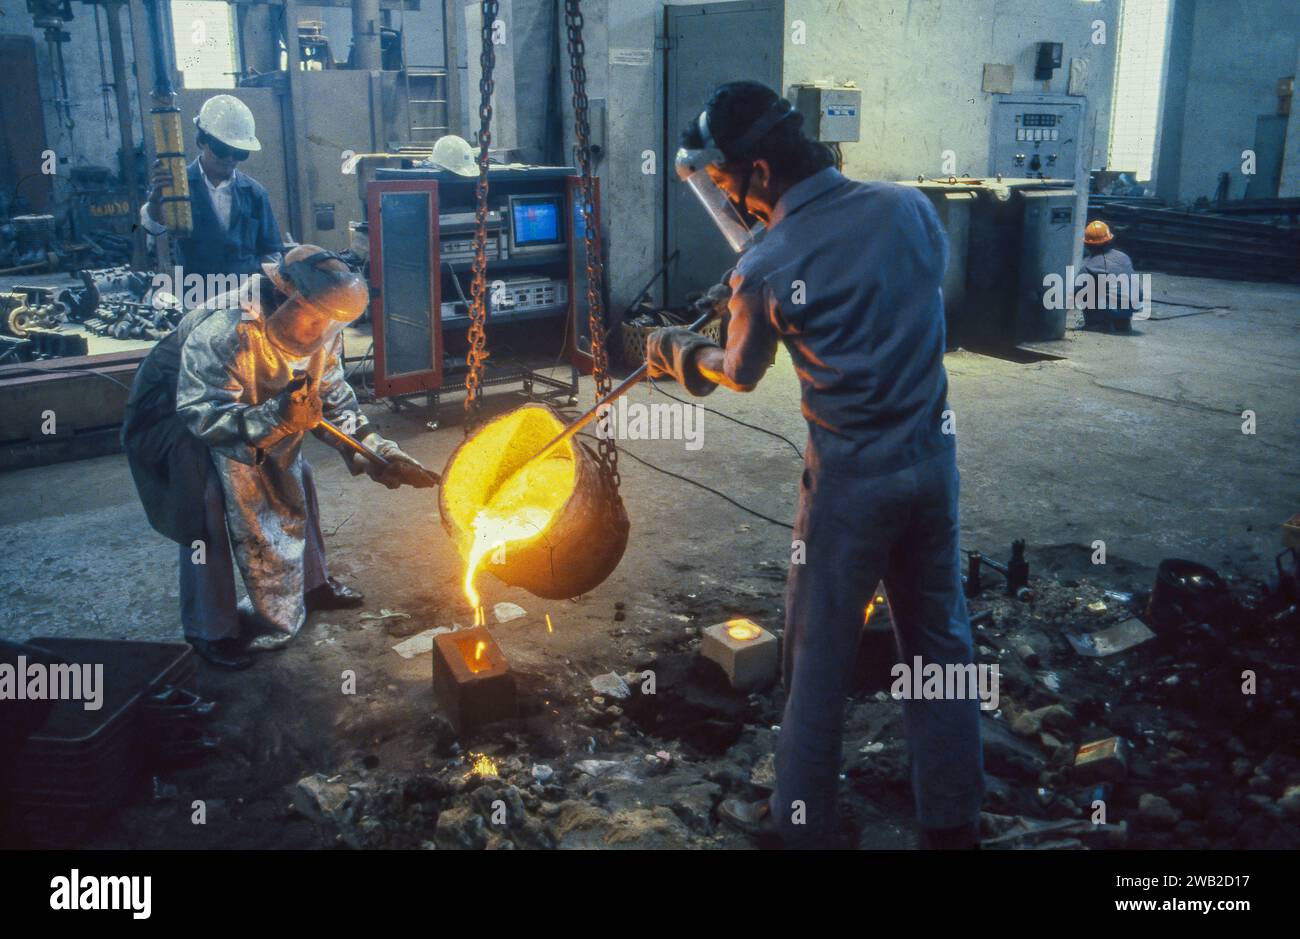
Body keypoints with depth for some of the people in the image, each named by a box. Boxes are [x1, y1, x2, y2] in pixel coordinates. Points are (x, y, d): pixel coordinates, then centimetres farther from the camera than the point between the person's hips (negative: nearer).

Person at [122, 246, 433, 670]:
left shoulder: (320, 334, -15)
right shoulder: (223, 331, -39)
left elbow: (335, 401, -8)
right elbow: (203, 415, -40)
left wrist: (373, 450, -20)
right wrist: (275, 419, -52)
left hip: (256, 415, 7)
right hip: (176, 416, -7)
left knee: (294, 480, 7)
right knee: (208, 507, -18)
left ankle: (311, 583, 29)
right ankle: (211, 631, -5)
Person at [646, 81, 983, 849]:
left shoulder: (768, 268, -15)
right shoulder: (909, 207, -3)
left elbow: (740, 373, 3)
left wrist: (676, 351, 22)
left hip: (850, 477, -5)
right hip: (934, 459, 5)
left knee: (820, 654, 11)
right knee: (940, 641, 16)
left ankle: (801, 821, 28)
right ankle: (955, 819, 31)